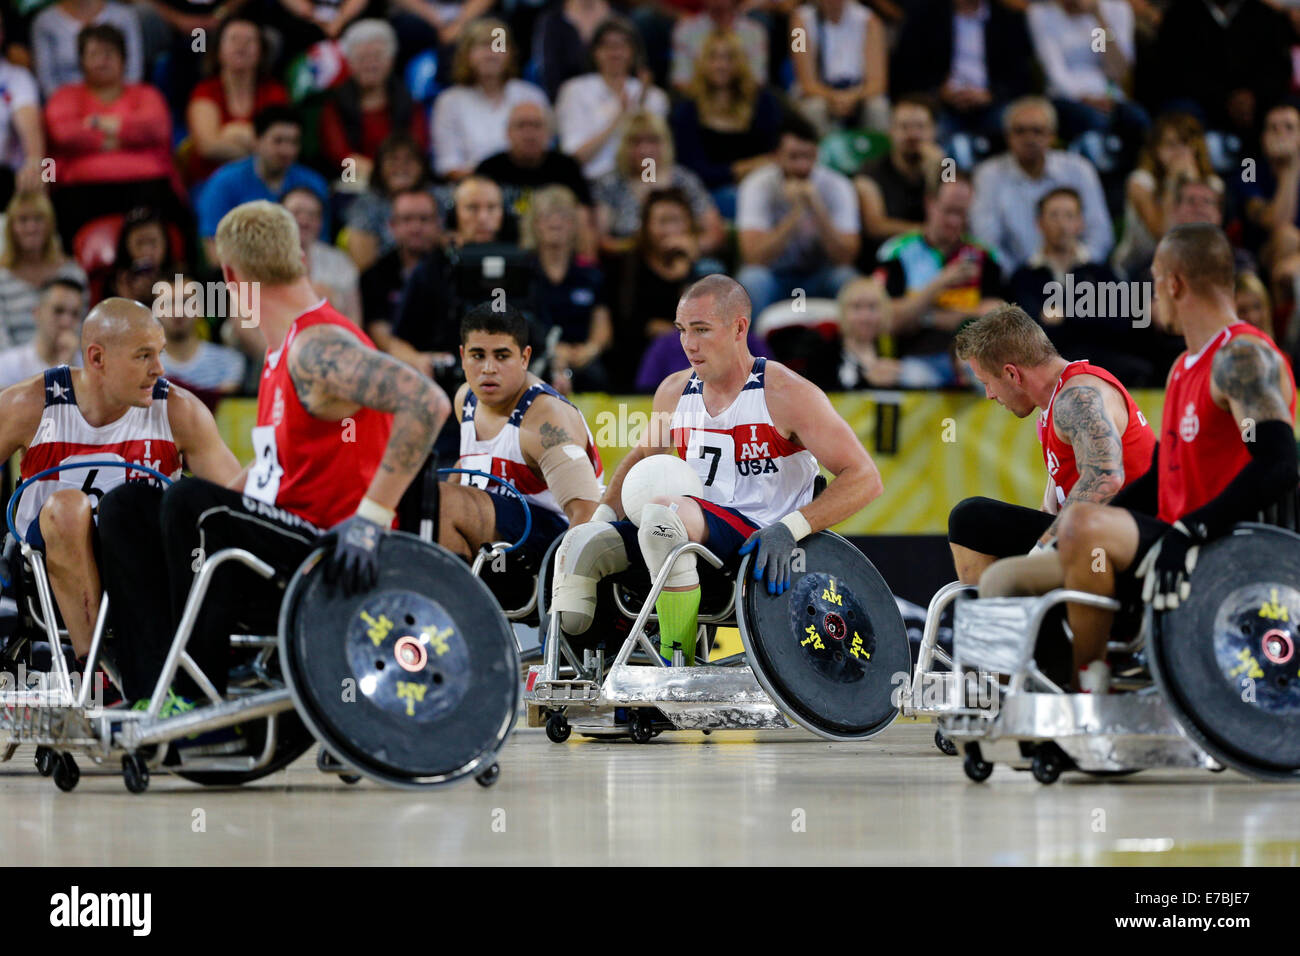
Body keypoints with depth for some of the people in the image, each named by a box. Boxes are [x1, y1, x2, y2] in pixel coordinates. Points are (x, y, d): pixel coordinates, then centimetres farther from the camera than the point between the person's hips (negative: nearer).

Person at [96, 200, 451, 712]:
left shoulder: (319, 349, -16)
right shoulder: (282, 352, 16)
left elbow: (427, 402, -30)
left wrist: (372, 516, -31)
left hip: (330, 565, -10)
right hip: (283, 546, 10)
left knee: (190, 503, -27)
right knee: (125, 509, 5)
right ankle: (164, 687, -11)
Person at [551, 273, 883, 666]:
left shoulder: (785, 394, -8)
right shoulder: (674, 392, 12)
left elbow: (865, 479, -13)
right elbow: (643, 456, 32)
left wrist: (791, 528, -25)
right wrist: (604, 515, 13)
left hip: (762, 545, -6)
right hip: (699, 535, 6)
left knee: (663, 512, -34)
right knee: (582, 542, -14)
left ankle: (679, 664, -28)